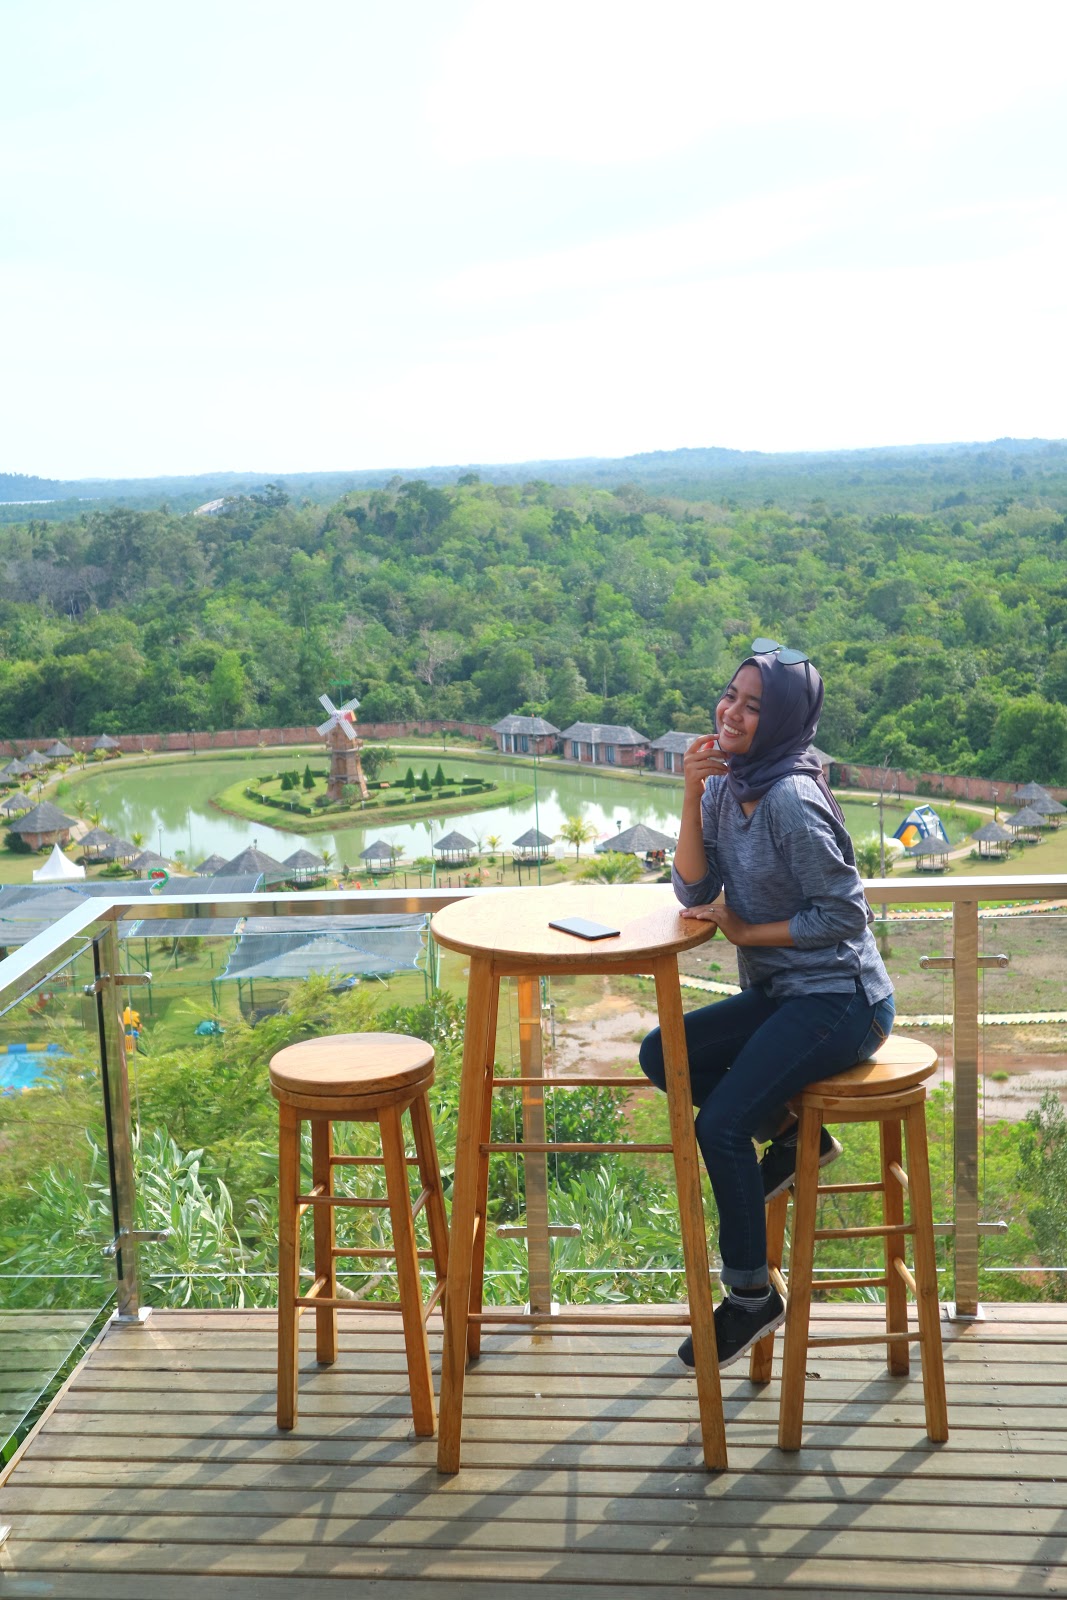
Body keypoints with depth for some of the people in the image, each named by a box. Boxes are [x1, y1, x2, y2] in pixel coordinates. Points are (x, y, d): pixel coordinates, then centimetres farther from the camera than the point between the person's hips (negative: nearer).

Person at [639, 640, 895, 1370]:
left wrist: (744, 932, -12)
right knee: (662, 1054, 3)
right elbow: (695, 893, -4)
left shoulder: (791, 801, -22)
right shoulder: (727, 787, 3)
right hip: (778, 993, 9)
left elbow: (844, 915, -19)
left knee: (721, 1124, -17)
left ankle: (752, 1295, 3)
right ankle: (789, 1133, 14)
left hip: (839, 999, -9)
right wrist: (692, 794, -13)